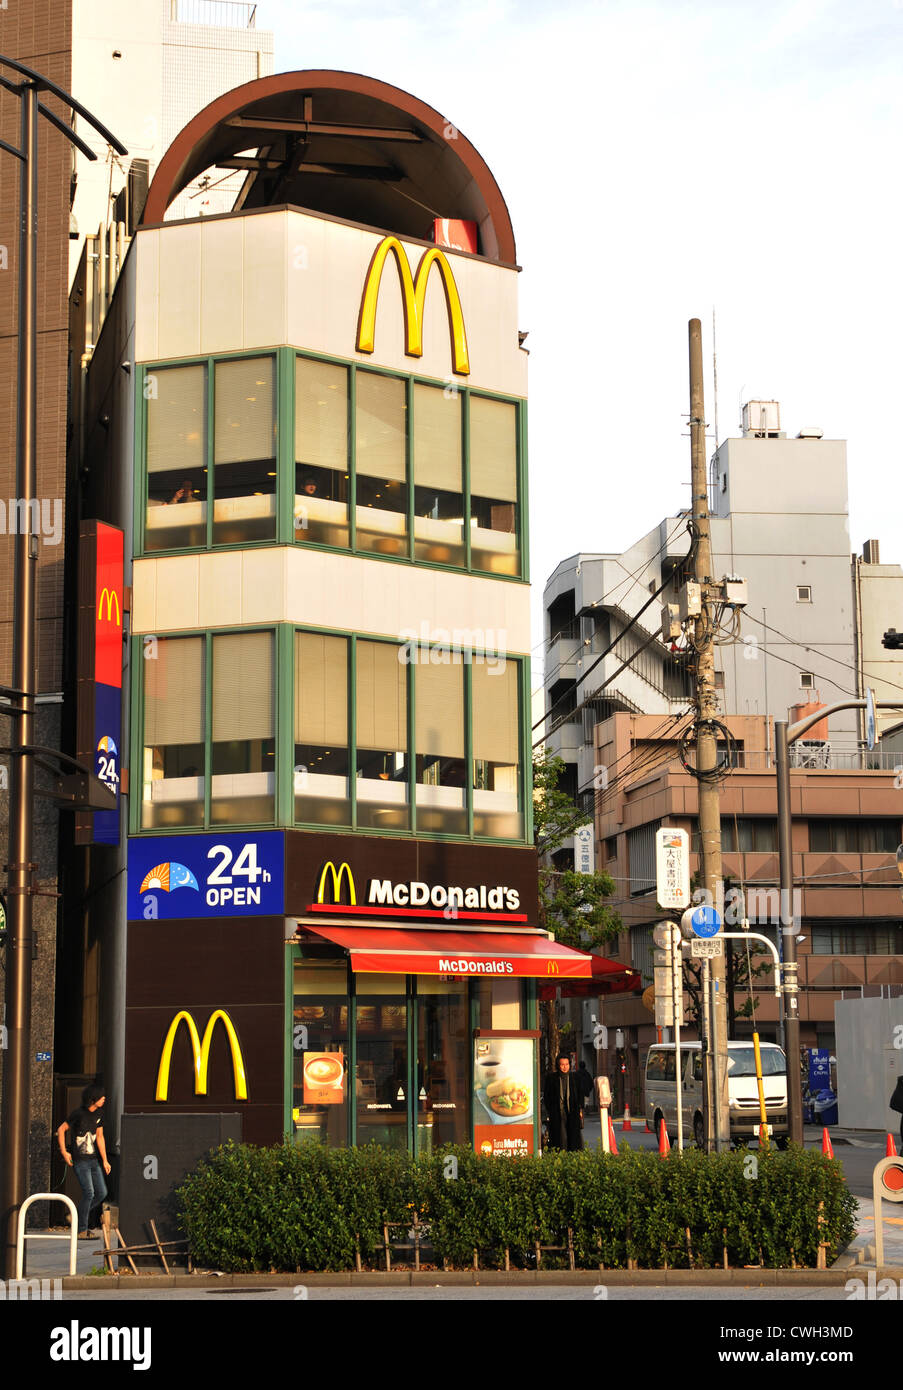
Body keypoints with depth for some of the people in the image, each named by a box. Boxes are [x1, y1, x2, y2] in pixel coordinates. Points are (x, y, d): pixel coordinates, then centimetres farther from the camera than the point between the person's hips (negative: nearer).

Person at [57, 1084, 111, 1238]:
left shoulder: (99, 1113, 8)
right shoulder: (79, 1114, -13)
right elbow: (61, 1130, -5)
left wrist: (105, 1160, 11)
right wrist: (64, 1152, -10)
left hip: (93, 1159, 7)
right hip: (80, 1160, -7)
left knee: (102, 1192, 3)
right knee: (89, 1192, -14)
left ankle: (78, 1217, 20)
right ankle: (82, 1230, -4)